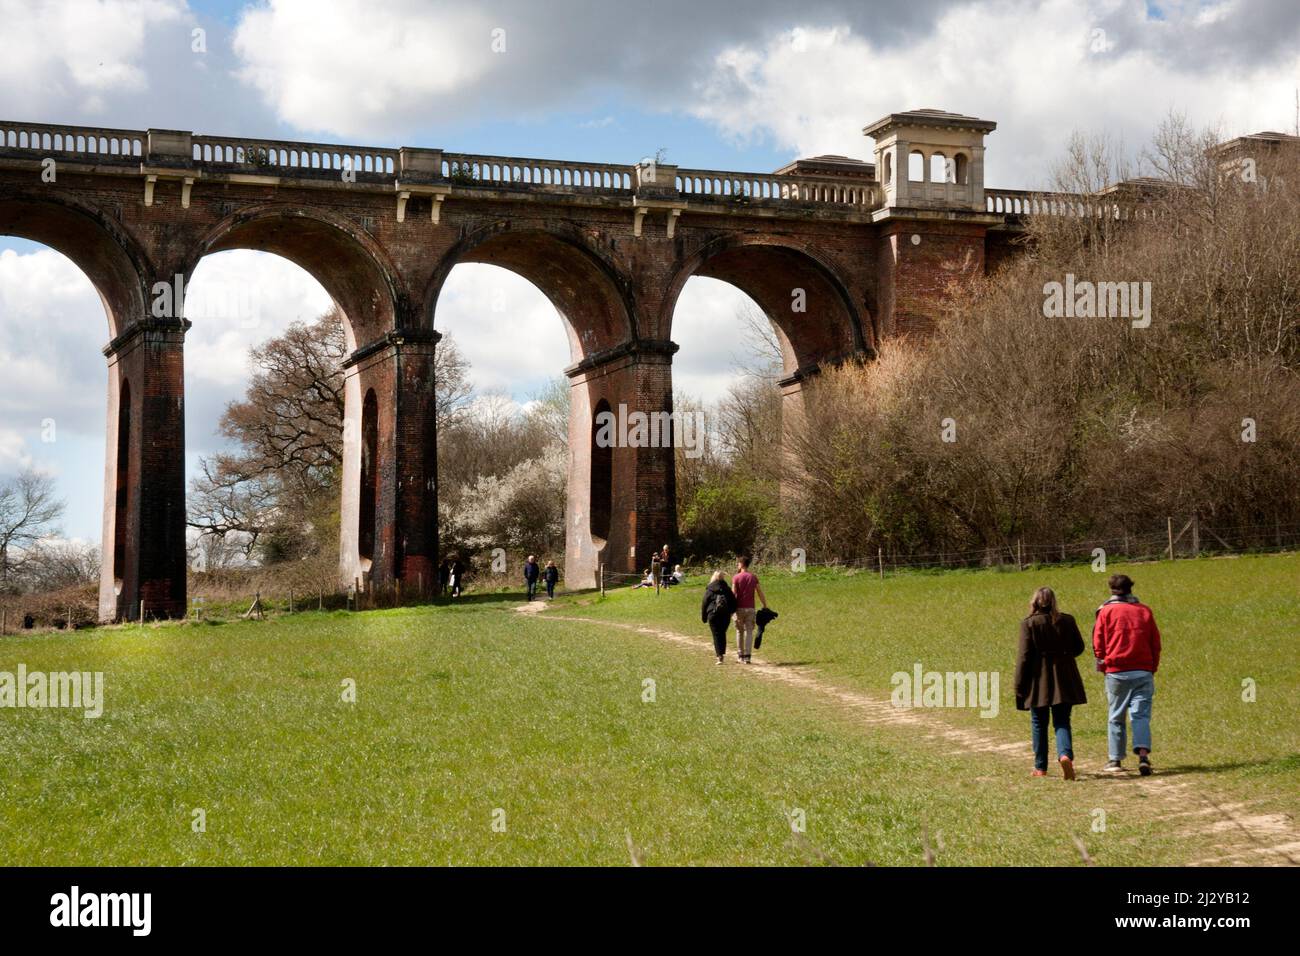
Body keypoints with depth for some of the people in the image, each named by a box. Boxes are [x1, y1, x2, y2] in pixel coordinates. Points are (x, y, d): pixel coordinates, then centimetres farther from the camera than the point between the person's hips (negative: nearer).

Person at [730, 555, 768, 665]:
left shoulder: (736, 577, -5)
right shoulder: (753, 577, 5)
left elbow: (733, 593, -8)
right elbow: (760, 593, 5)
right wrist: (765, 606, 11)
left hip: (739, 608, -2)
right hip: (750, 608, 2)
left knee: (739, 631, 9)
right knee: (749, 632, 2)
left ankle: (741, 655, 11)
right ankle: (747, 656, -5)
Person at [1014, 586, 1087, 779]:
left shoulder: (1029, 624, -9)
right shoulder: (1067, 621, 0)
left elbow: (1024, 656, -9)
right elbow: (1079, 647, 9)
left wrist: (1019, 686, -5)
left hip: (1039, 681, -2)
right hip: (1063, 680, 2)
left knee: (1039, 724, 10)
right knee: (1062, 722, 7)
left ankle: (1040, 767, 14)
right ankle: (1065, 754, -19)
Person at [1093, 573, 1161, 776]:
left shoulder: (1106, 611, 1)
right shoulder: (1144, 611, 9)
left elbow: (1098, 643, 1)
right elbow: (1155, 643, 10)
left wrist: (1102, 665, 13)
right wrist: (1152, 668, 16)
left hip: (1116, 672, -1)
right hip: (1143, 671, 1)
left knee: (1116, 717, 10)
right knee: (1141, 715, -2)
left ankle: (1116, 760, 14)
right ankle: (1143, 755, -21)